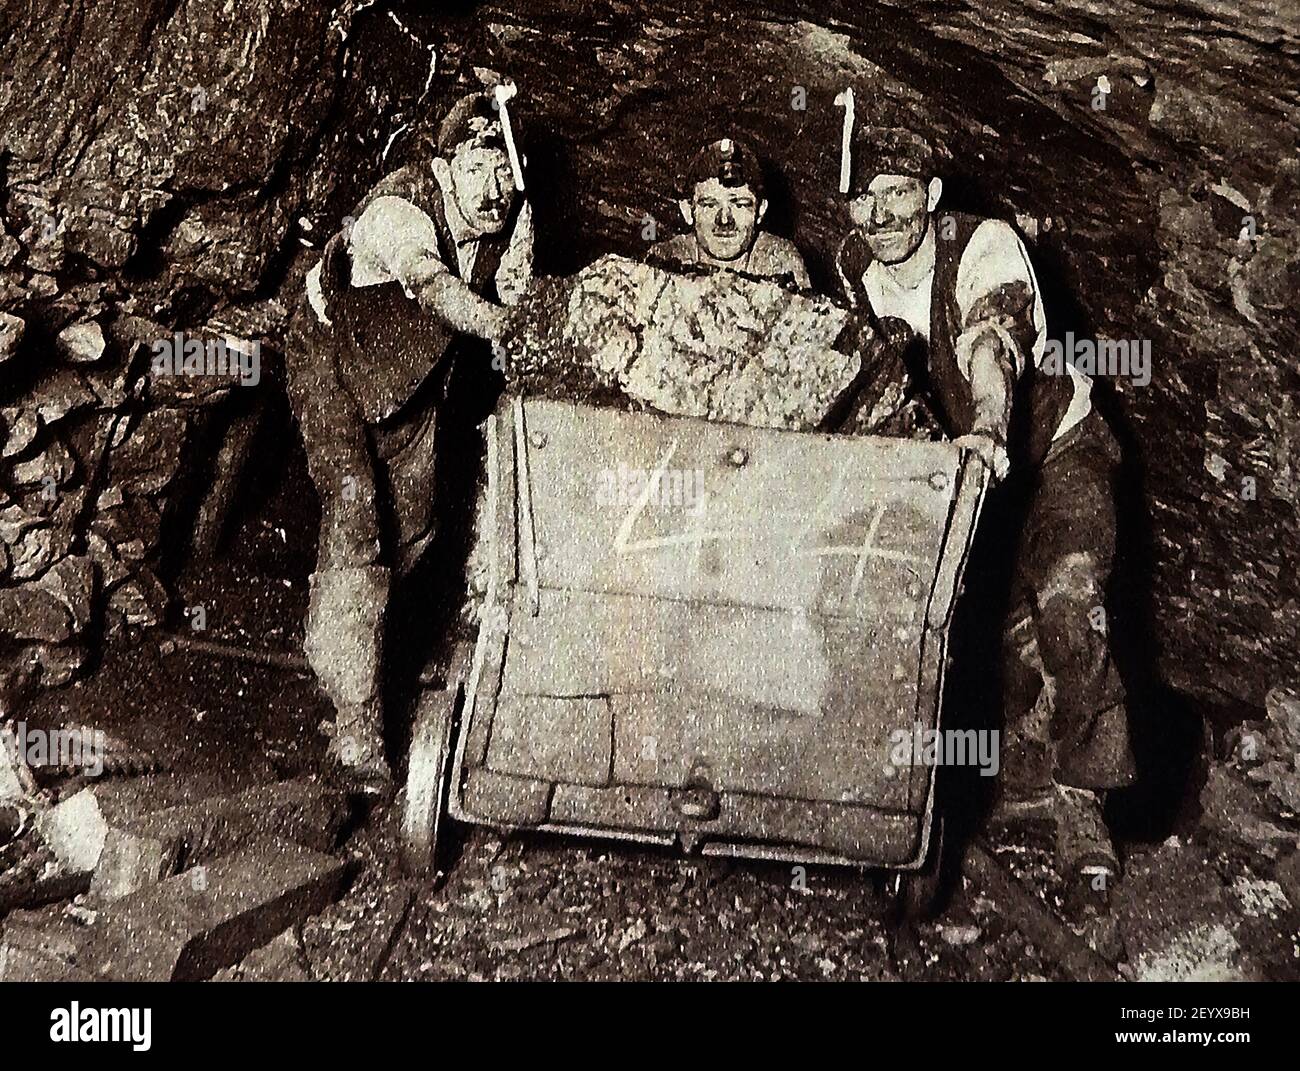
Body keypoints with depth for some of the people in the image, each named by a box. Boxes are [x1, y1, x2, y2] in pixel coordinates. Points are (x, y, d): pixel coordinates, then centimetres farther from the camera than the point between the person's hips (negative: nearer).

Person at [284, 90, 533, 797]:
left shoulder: (516, 219, -12)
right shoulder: (397, 208, -32)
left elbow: (511, 302, -6)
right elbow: (434, 285, -49)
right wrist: (504, 328, -63)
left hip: (412, 376, 7)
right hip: (333, 356, -7)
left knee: (411, 530, 11)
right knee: (355, 512, -20)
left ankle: (333, 647, 42)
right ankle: (356, 732, -19)